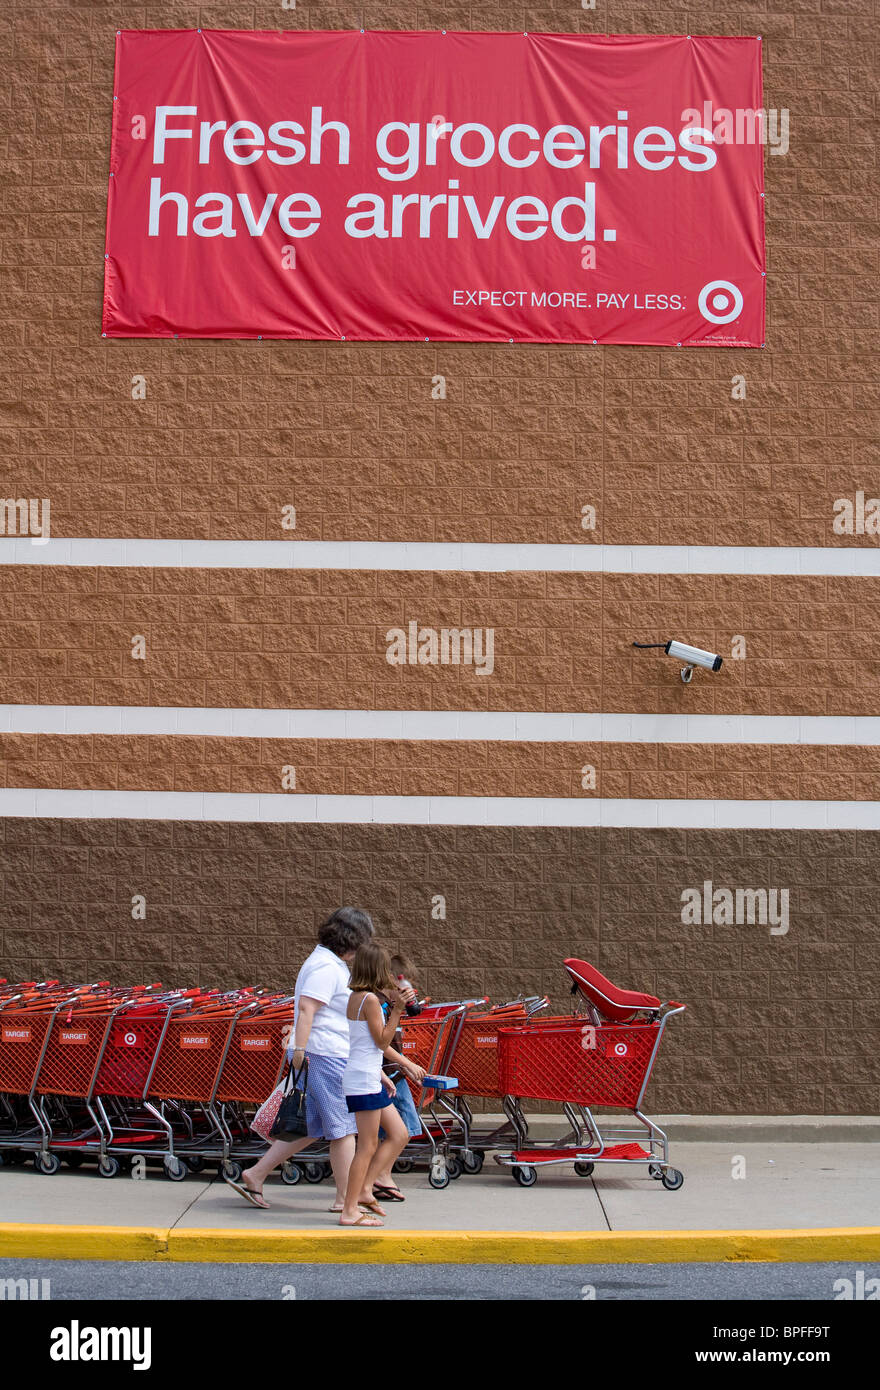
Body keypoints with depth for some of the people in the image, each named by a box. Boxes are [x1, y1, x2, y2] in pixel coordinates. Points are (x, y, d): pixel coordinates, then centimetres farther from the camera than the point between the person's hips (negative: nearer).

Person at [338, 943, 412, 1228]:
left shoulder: (356, 997, 13)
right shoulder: (370, 999, -15)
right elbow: (382, 1042, -12)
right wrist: (396, 1010, -15)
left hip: (369, 1078, 10)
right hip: (363, 1080, -10)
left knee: (399, 1135, 12)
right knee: (368, 1146, -5)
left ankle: (364, 1189, 13)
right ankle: (350, 1211, -1)